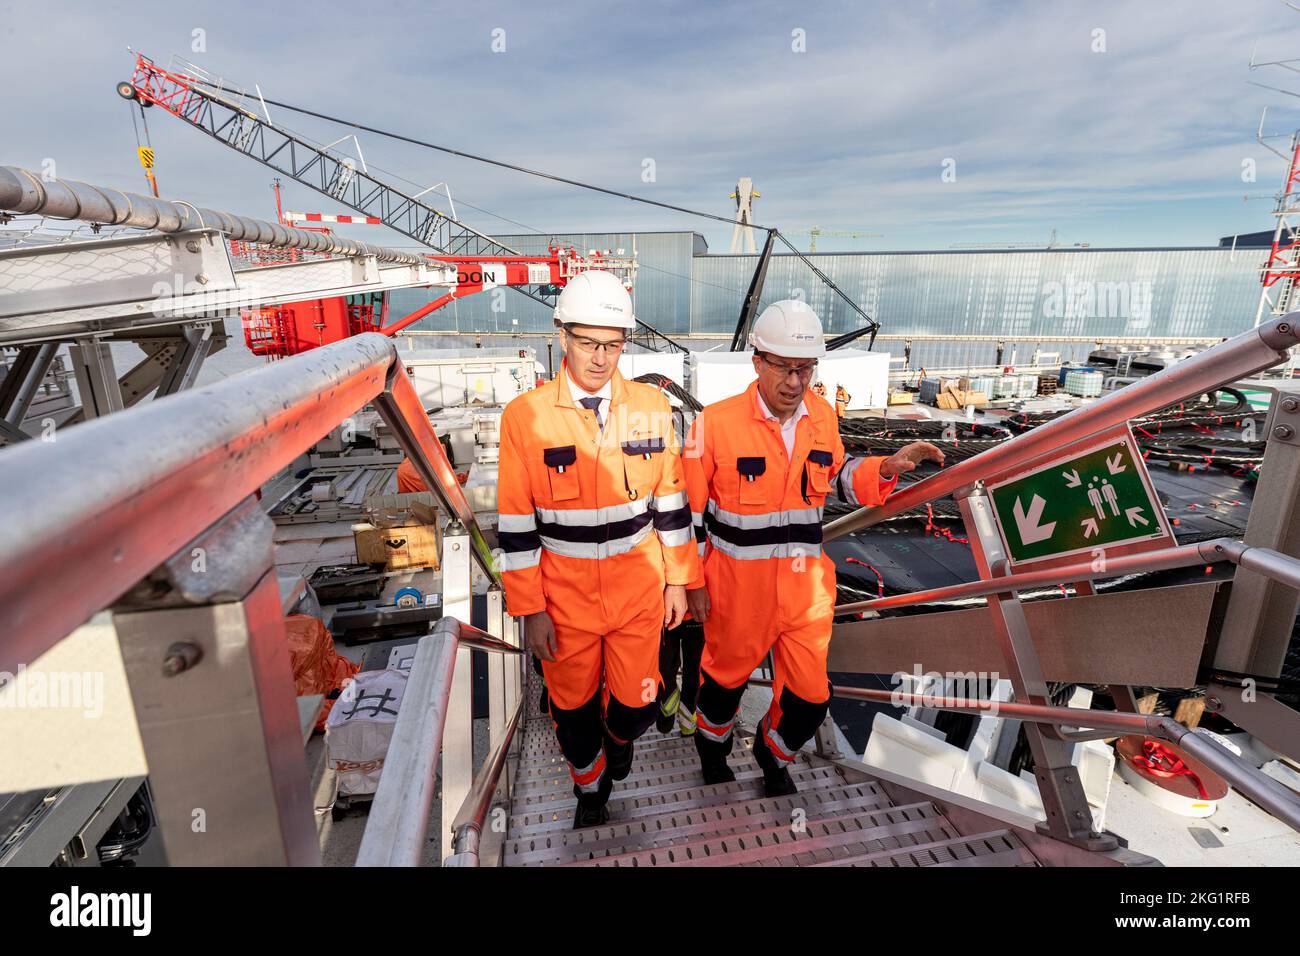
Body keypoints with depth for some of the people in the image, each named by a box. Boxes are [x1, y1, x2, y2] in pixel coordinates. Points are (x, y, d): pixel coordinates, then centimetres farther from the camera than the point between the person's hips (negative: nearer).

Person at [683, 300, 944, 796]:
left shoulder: (823, 417, -2)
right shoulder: (716, 422, -16)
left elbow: (837, 478, 13)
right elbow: (688, 508, -9)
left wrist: (887, 467, -6)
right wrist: (692, 582, -5)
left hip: (805, 586, 4)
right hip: (737, 587, -3)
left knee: (810, 697, 12)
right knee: (727, 674, 21)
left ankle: (772, 752, 47)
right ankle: (712, 741, 56)